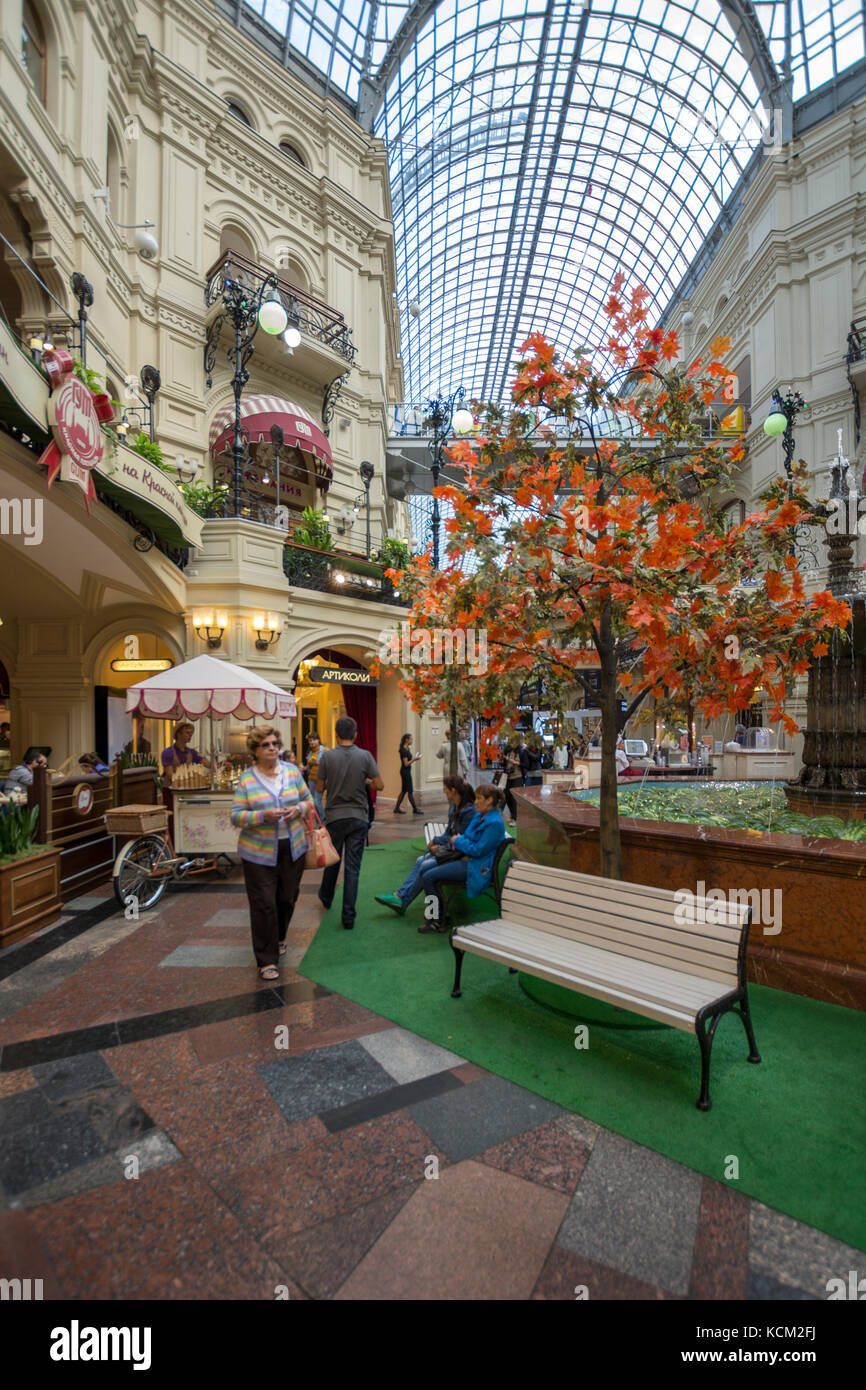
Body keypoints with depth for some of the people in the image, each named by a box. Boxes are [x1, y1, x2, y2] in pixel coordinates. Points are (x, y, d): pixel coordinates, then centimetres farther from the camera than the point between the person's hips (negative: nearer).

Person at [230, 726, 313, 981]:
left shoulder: (292, 771, 3)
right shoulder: (246, 780, -5)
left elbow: (309, 800, 10)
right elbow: (236, 817, -7)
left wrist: (298, 809, -12)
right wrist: (263, 816, -23)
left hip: (293, 848, 3)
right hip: (259, 852, -3)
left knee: (287, 898, 15)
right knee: (264, 904, -2)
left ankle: (279, 938, 42)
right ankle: (266, 960, 10)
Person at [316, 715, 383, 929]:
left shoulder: (327, 756, -7)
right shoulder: (365, 756, -7)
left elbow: (319, 787, -2)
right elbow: (379, 785, -8)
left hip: (334, 816, 1)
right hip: (358, 817, -1)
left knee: (332, 861, 20)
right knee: (353, 867, 3)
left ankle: (326, 898, 42)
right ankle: (348, 916, 4)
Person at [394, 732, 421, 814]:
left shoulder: (407, 749, 11)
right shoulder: (404, 750, -18)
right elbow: (406, 764, -19)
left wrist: (414, 759, 6)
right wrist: (414, 759, -12)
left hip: (407, 772, 10)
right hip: (405, 772, -10)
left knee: (404, 791, 11)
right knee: (410, 791, 0)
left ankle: (396, 808, 14)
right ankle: (415, 809, 9)